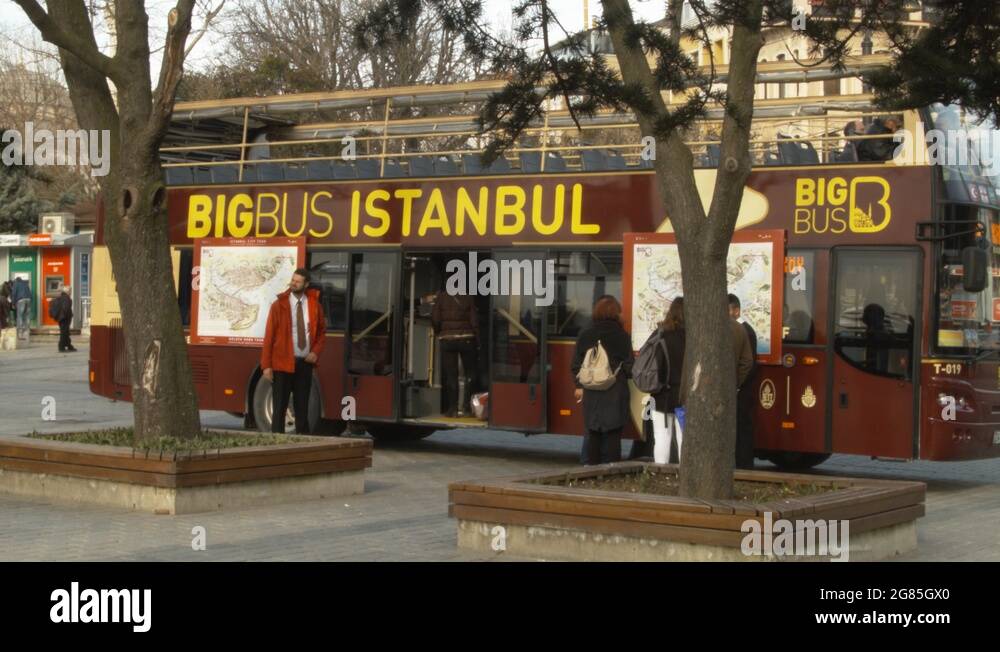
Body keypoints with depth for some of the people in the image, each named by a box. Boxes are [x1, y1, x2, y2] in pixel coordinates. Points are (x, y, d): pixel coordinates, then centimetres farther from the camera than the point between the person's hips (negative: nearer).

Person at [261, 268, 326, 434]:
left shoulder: (314, 305, 6)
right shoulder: (279, 305, -2)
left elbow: (321, 331, 17)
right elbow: (269, 335, -4)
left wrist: (316, 352, 0)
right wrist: (266, 365, -9)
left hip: (305, 363, 3)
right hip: (283, 364, -3)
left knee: (302, 406, 7)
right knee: (280, 406, -1)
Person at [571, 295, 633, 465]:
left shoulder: (585, 335, 2)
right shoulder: (622, 336, -6)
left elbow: (576, 364, 5)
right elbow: (629, 365, -5)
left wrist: (579, 385, 15)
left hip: (591, 393, 2)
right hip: (615, 393, -2)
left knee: (591, 433, 9)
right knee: (612, 434, 2)